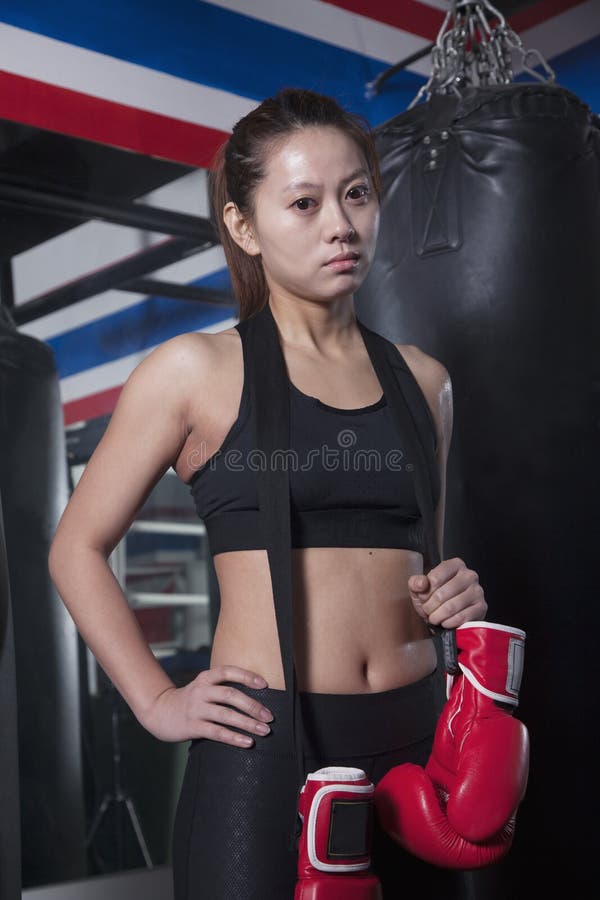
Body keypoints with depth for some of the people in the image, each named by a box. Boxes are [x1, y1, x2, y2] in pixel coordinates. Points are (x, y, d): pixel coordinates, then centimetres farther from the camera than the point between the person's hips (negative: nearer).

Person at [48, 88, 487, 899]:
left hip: (417, 741, 4)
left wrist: (450, 600, 1)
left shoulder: (422, 380, 9)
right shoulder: (197, 372, -3)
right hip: (265, 750, -4)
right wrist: (158, 702, -5)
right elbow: (78, 549, 2)